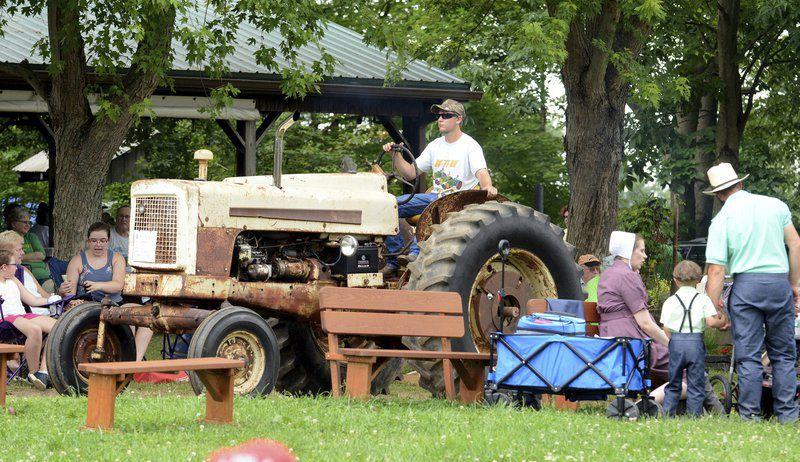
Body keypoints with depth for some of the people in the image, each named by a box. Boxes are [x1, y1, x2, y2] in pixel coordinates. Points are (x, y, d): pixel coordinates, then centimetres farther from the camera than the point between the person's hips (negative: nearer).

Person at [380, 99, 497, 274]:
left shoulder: (470, 146, -5)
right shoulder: (436, 145, 16)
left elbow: (481, 172, -22)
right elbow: (411, 173, 16)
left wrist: (488, 187, -45)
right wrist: (396, 155, -2)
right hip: (435, 197, 7)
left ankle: (416, 253, -43)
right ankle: (393, 261, -16)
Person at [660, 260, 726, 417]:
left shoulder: (670, 301, 6)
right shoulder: (703, 299, 1)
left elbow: (666, 327, 1)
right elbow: (710, 321, -9)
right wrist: (722, 323, 9)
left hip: (675, 341, 2)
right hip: (695, 342, -2)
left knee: (673, 383, 11)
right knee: (696, 383, 4)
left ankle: (667, 414, 8)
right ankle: (694, 415, 1)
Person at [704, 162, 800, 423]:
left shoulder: (721, 220, -1)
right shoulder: (775, 205, 6)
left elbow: (716, 269, -5)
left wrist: (713, 310, 0)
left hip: (745, 284, -2)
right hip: (779, 281, 2)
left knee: (748, 355, 2)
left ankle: (750, 414, 1)